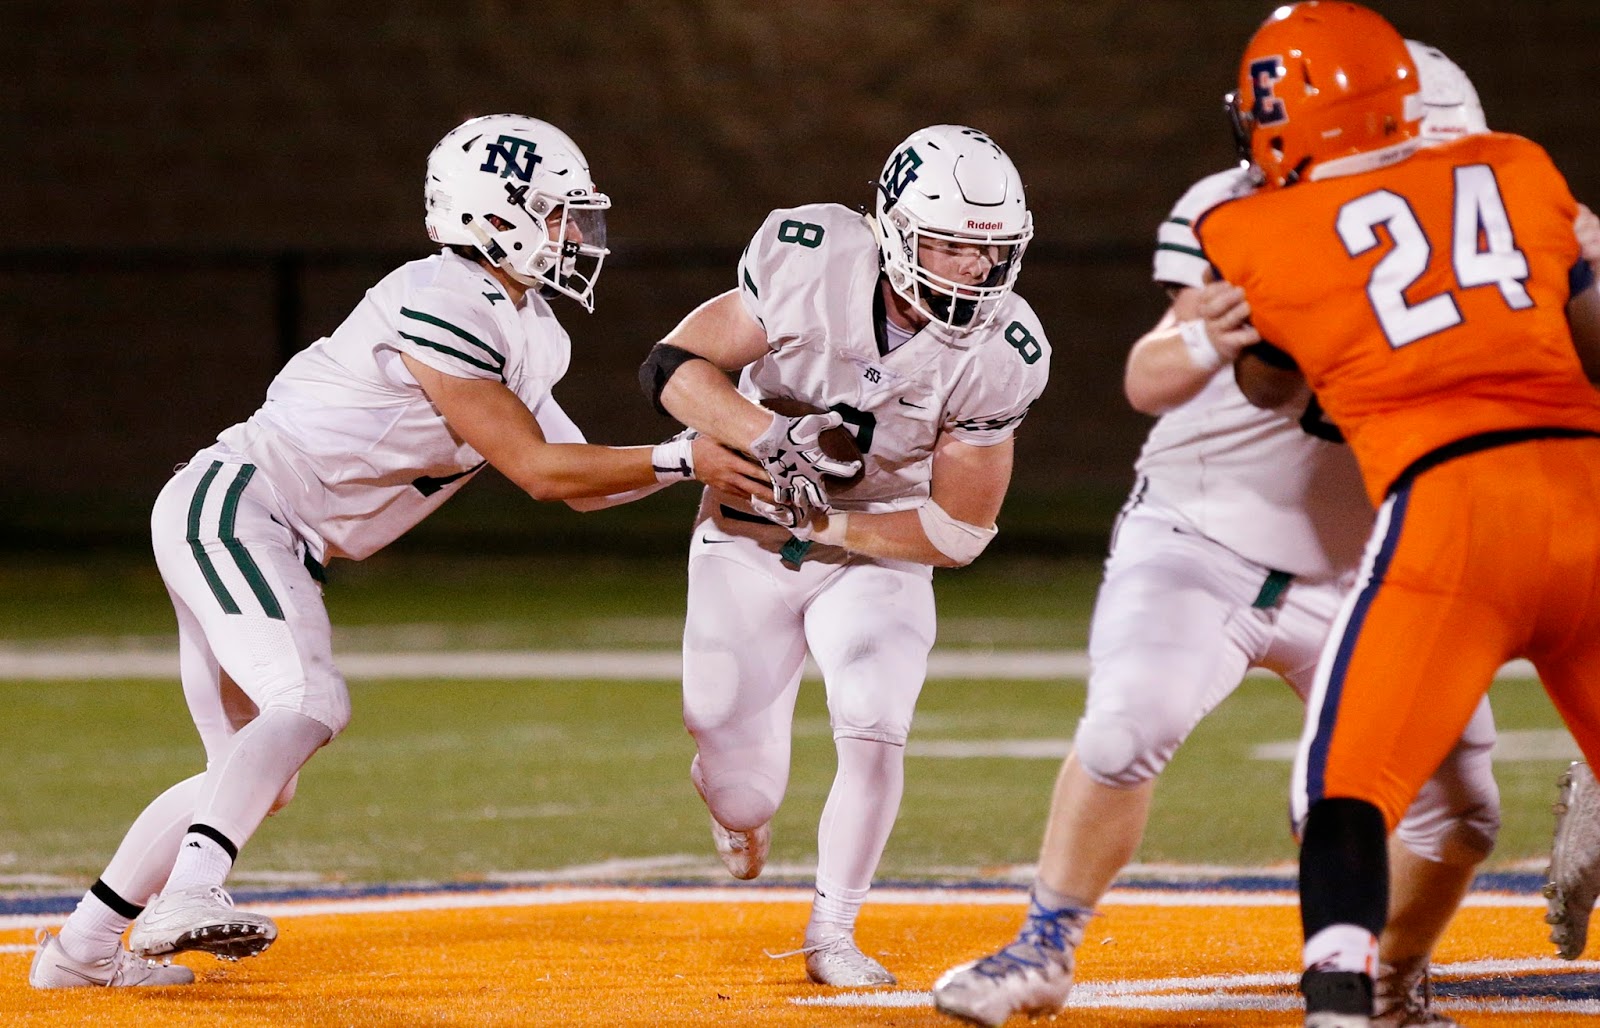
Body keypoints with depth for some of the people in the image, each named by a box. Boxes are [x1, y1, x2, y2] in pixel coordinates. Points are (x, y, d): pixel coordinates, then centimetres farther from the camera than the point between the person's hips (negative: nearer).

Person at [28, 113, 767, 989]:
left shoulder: (522, 330, 12)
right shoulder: (443, 305, -19)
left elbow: (579, 477, 13)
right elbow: (538, 471, -19)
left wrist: (728, 458, 4)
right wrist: (680, 458, -15)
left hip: (277, 544, 10)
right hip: (231, 508, -10)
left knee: (256, 772, 10)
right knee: (306, 704, -28)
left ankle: (83, 947, 16)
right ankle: (185, 899, -41)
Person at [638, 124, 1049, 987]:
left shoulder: (999, 357, -21)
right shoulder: (811, 262, -25)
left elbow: (961, 533, -14)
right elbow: (672, 366, -19)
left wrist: (830, 525, -24)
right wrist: (769, 436, -35)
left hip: (878, 554, 0)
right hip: (747, 543, 0)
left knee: (873, 731, -21)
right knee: (742, 787, 3)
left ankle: (832, 934, 1)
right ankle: (739, 799, 44)